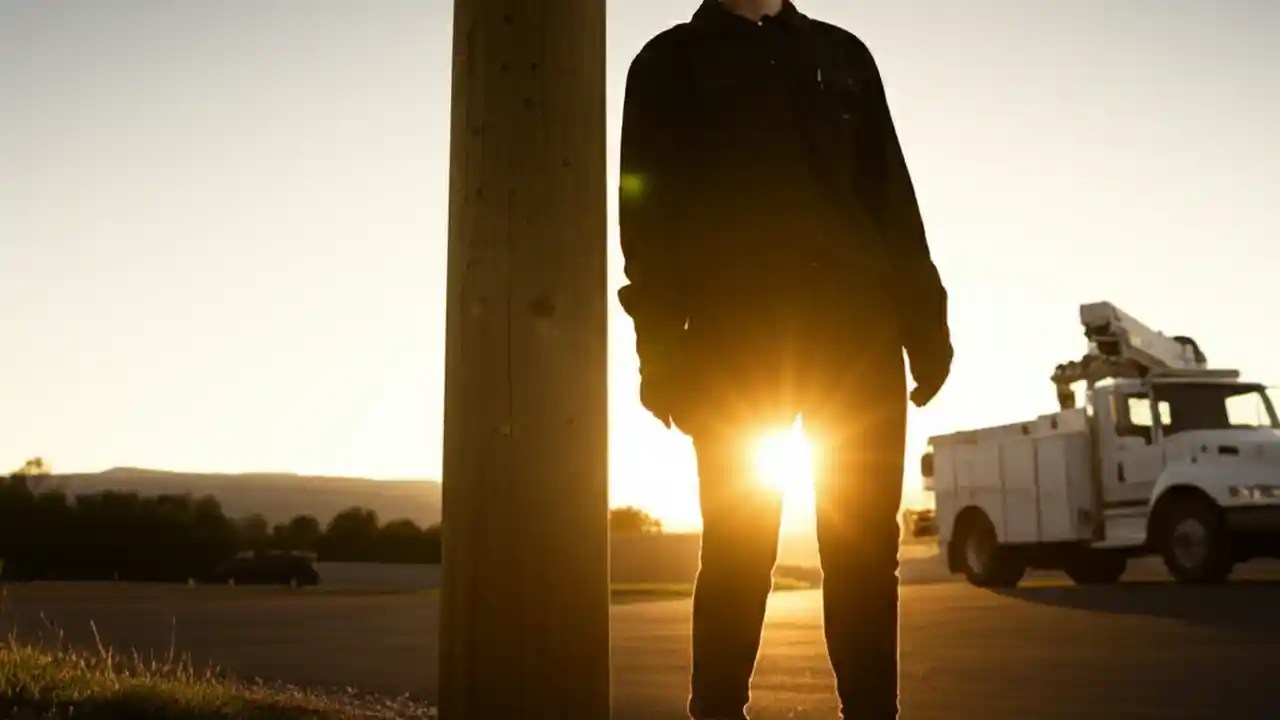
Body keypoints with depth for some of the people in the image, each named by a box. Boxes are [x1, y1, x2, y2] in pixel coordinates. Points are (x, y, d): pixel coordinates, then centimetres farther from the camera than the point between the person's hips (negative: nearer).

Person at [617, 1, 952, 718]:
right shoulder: (673, 62, 13)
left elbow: (893, 196, 16)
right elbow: (649, 212, 3)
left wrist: (925, 320, 4)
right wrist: (662, 349, -9)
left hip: (857, 322, 3)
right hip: (735, 325, -2)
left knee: (865, 543, 0)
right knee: (738, 541, -4)